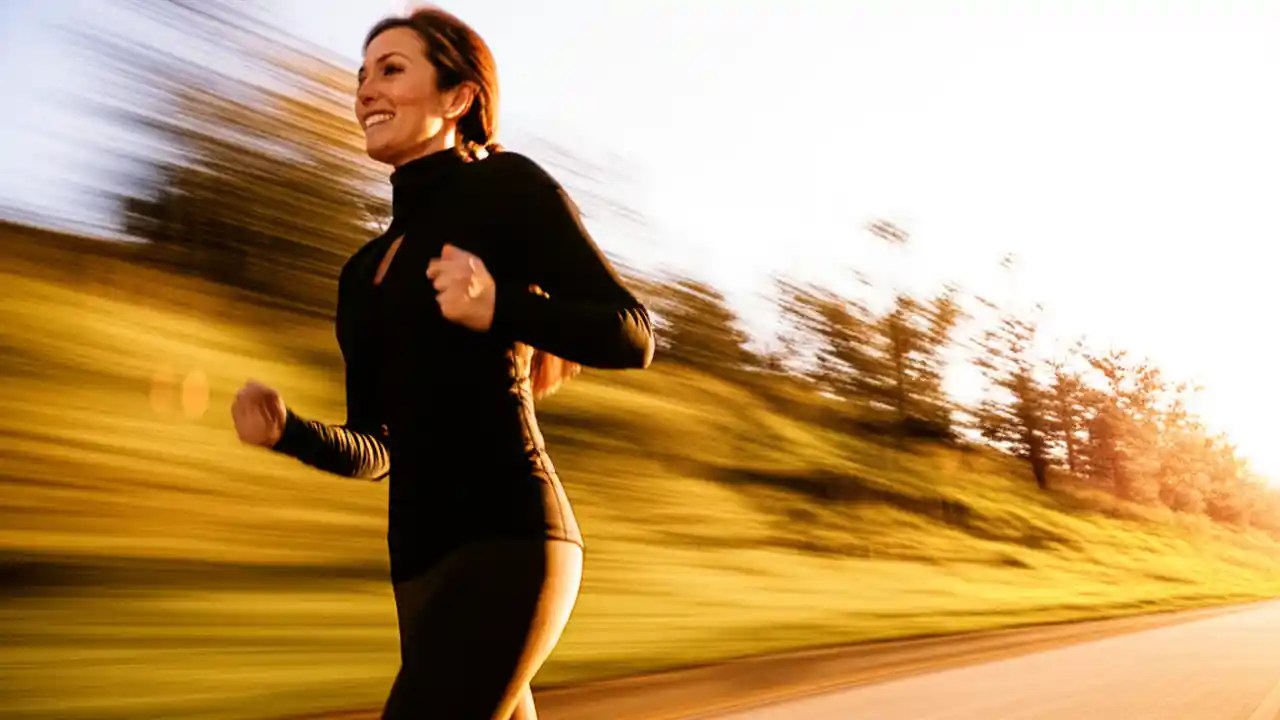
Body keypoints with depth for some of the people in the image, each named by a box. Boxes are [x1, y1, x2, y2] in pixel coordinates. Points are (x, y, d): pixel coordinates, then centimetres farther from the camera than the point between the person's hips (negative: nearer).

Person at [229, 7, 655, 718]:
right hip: (420, 562, 8)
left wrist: (498, 309, -21)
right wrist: (288, 430, -2)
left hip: (506, 541, -8)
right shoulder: (364, 272, 17)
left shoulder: (507, 187, -1)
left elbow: (633, 336, -6)